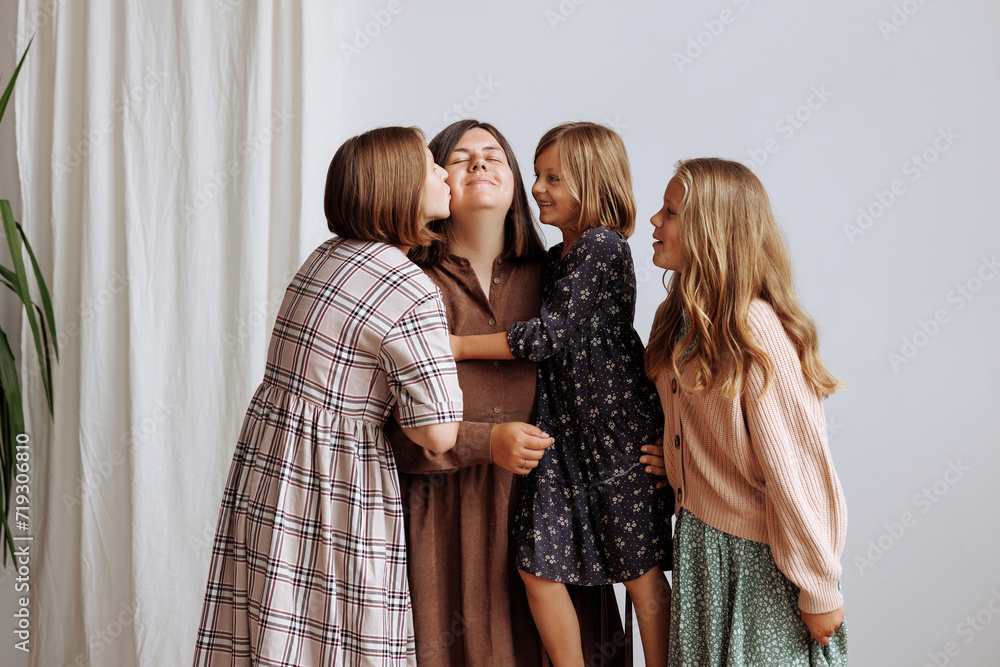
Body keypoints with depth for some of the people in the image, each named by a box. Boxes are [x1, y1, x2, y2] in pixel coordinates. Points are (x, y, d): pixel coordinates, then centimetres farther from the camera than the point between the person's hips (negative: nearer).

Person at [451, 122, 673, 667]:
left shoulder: (603, 245, -13)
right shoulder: (555, 260, 14)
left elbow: (549, 335, -18)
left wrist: (455, 345, -14)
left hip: (621, 431, -8)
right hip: (562, 430, 8)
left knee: (641, 572, 4)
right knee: (537, 565, 3)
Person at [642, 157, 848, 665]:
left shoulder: (756, 329, -22)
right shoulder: (680, 318, 5)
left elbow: (794, 469, -21)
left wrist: (819, 590, -17)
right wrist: (673, 459, 0)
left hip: (759, 555, -8)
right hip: (698, 538, 8)